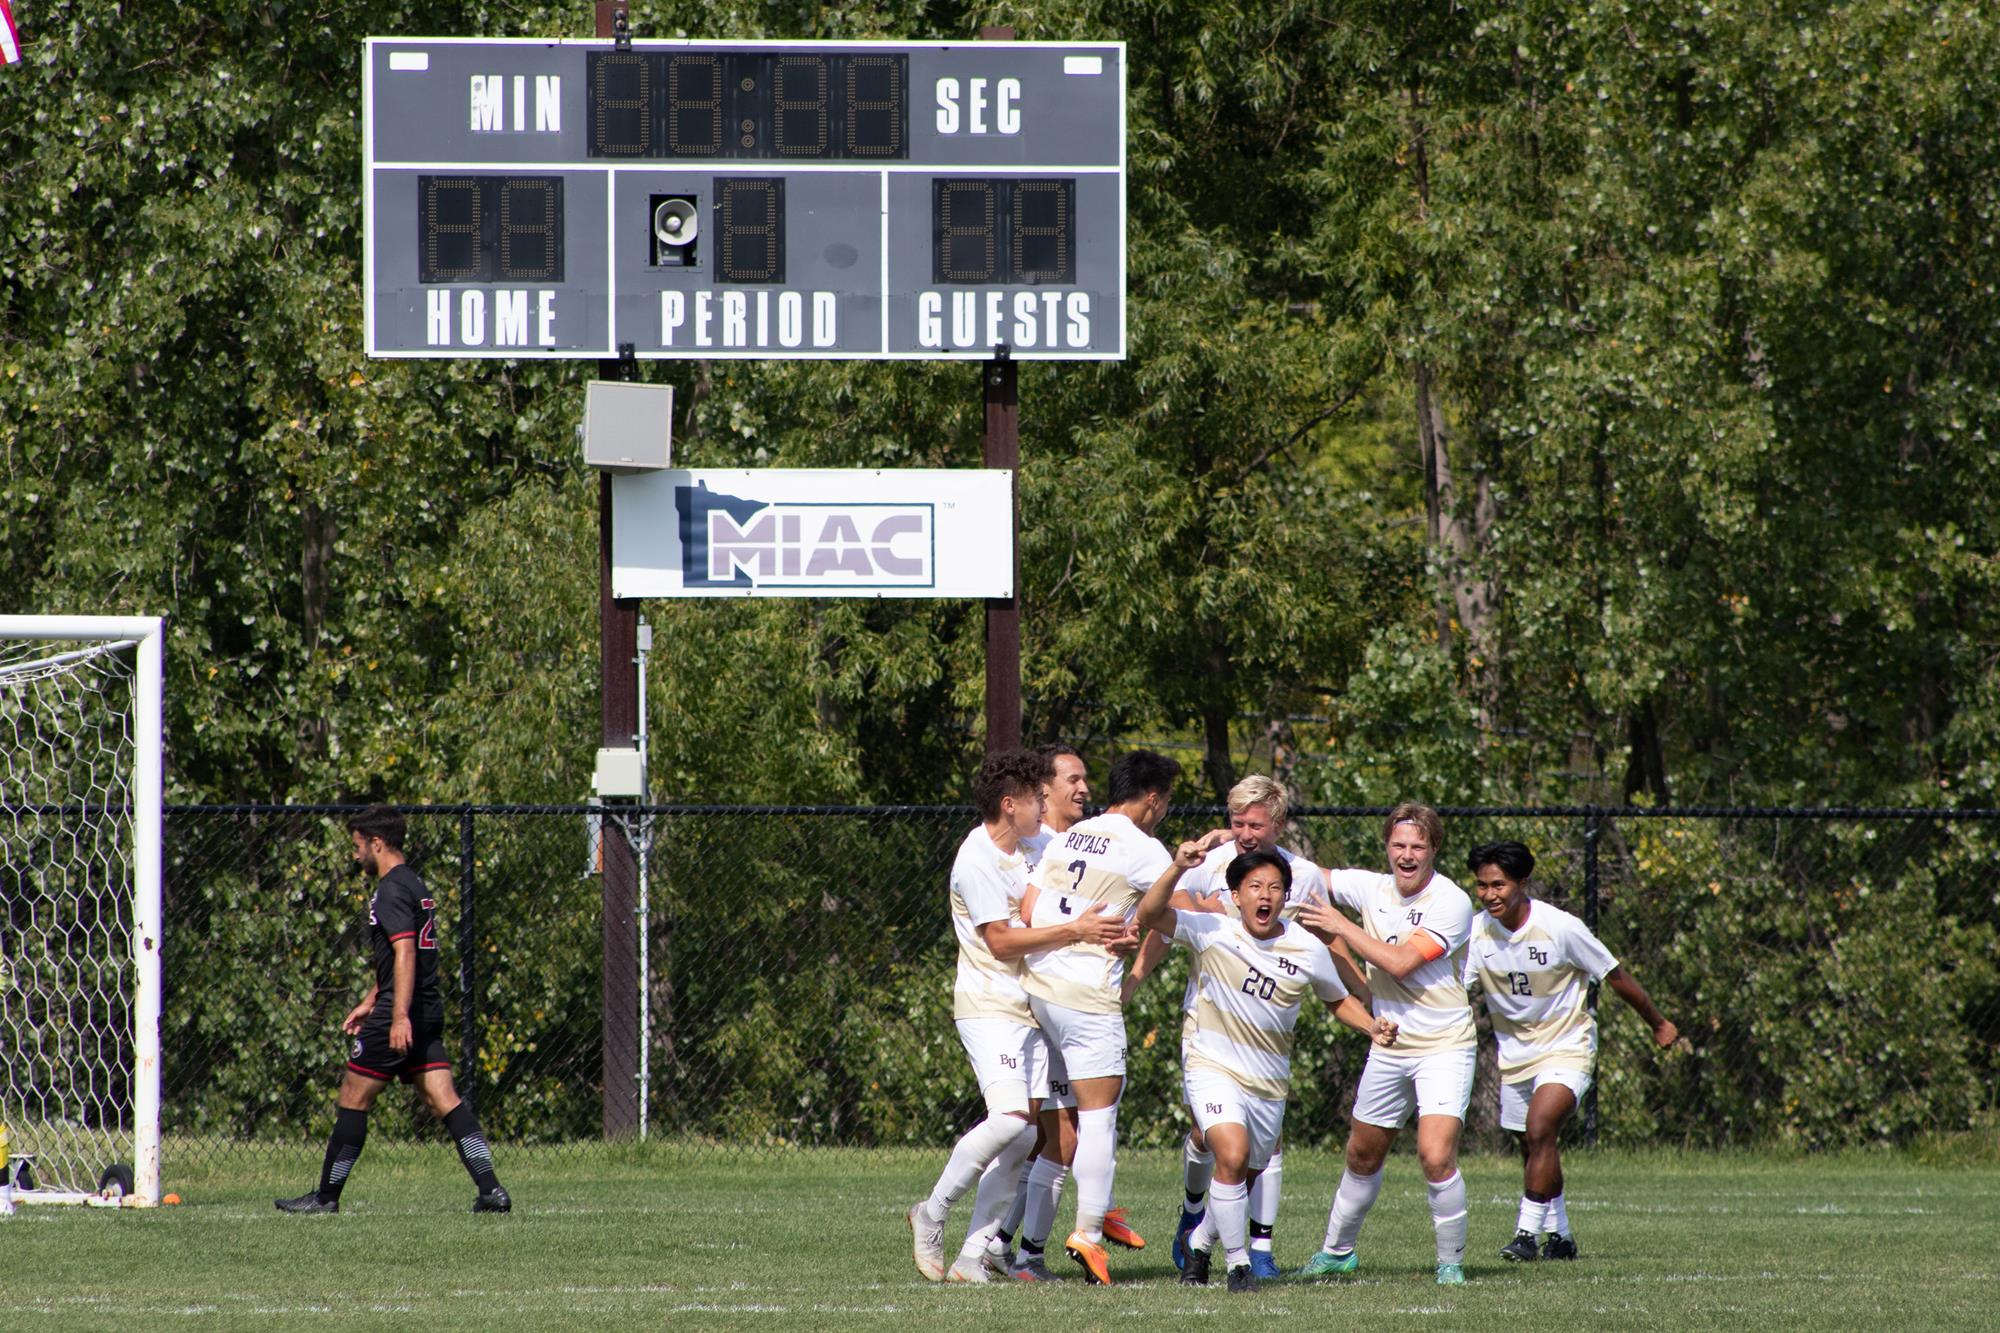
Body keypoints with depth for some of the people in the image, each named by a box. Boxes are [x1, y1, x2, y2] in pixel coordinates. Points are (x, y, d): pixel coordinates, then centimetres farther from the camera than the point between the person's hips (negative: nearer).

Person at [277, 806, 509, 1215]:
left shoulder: (391, 891, -12)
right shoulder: (414, 886, 19)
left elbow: (405, 952, -23)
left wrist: (399, 1016, -29)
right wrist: (370, 1002, 35)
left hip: (400, 1015, -9)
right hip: (429, 1011, 9)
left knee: (353, 1100, 2)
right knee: (444, 1100, 1)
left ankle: (326, 1196, 8)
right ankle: (490, 1189, -12)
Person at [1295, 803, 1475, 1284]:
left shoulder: (1451, 903, -15)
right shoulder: (1373, 888, 2)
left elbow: (1400, 961, -23)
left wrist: (1341, 926, -16)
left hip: (1444, 1046, -6)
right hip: (1388, 1045, 6)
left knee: (1436, 1156, -20)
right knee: (1363, 1155, 16)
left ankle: (1451, 1262, -4)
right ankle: (1337, 1250, 36)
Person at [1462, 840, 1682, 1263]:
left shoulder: (1561, 928, -20)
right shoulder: (1476, 933, -10)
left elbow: (1616, 978, -8)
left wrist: (1659, 1024, 4)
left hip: (1566, 1046, -5)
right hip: (1514, 1051, 5)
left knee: (1540, 1129, -24)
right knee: (1533, 1149, 13)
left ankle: (1527, 1234, -20)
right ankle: (1559, 1236, 31)